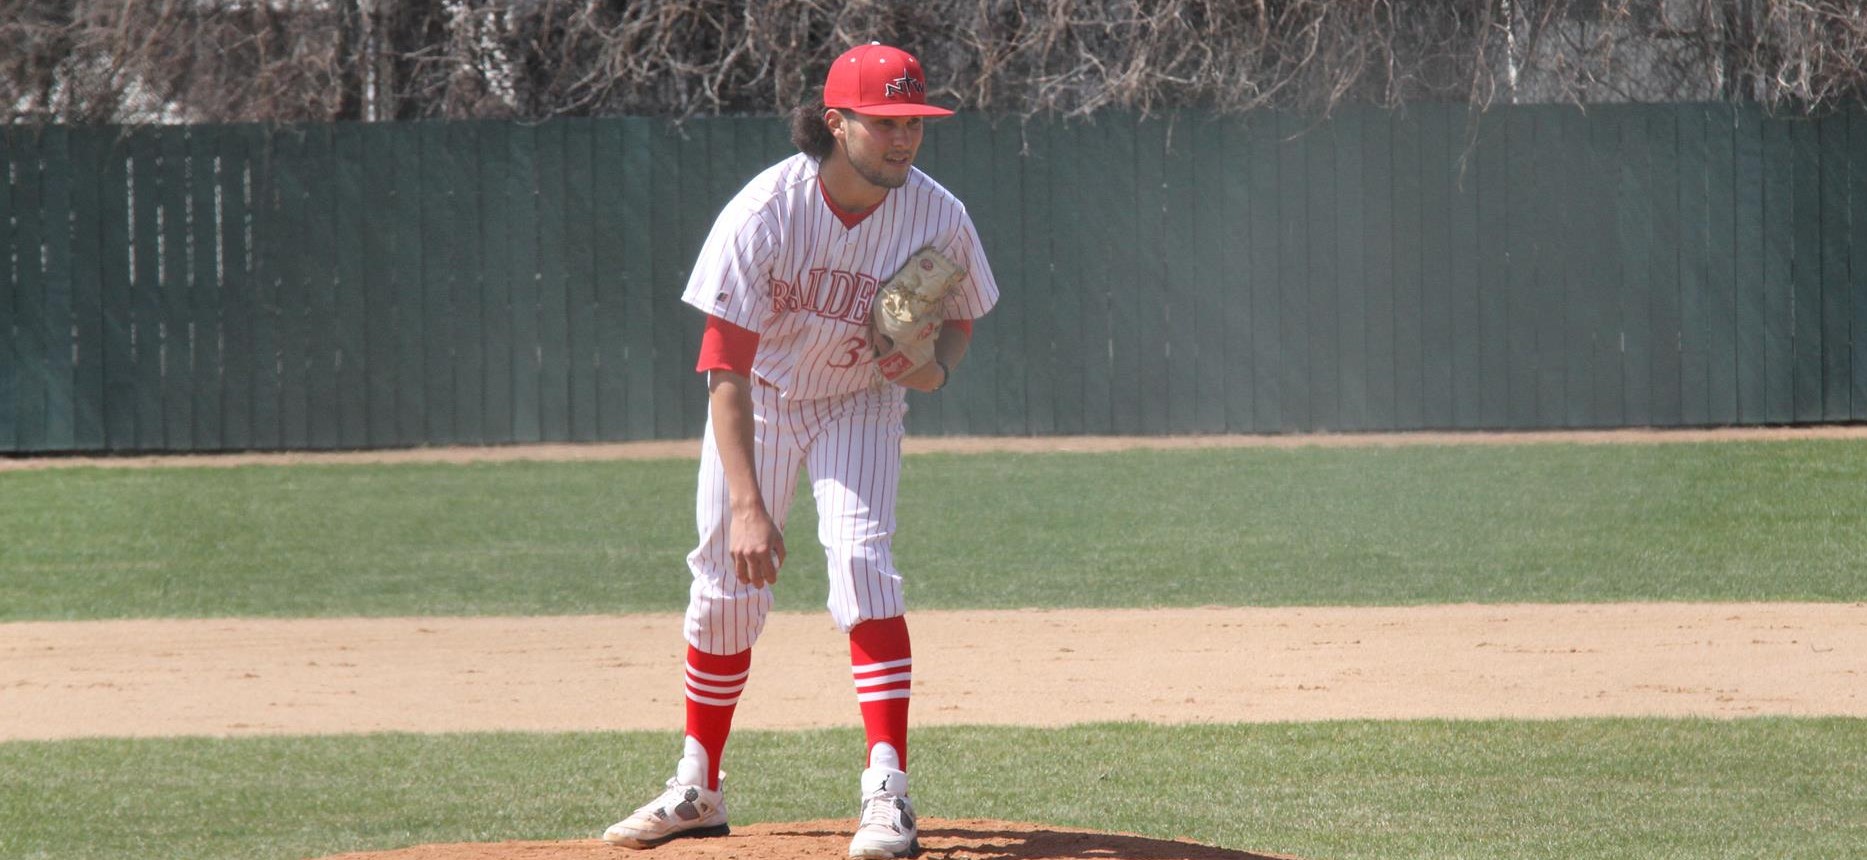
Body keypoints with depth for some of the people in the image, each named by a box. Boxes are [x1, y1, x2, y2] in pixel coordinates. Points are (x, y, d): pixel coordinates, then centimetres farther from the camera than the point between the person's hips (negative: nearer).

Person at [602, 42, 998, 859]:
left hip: (860, 401, 0)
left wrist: (938, 367, -22)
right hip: (761, 396, 0)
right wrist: (748, 506, -38)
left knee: (859, 556, -20)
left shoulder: (938, 218, -21)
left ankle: (887, 790, -22)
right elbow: (726, 372, -31)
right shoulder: (763, 215, -30)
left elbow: (960, 313, 2)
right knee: (726, 586, 2)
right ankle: (698, 788, 19)